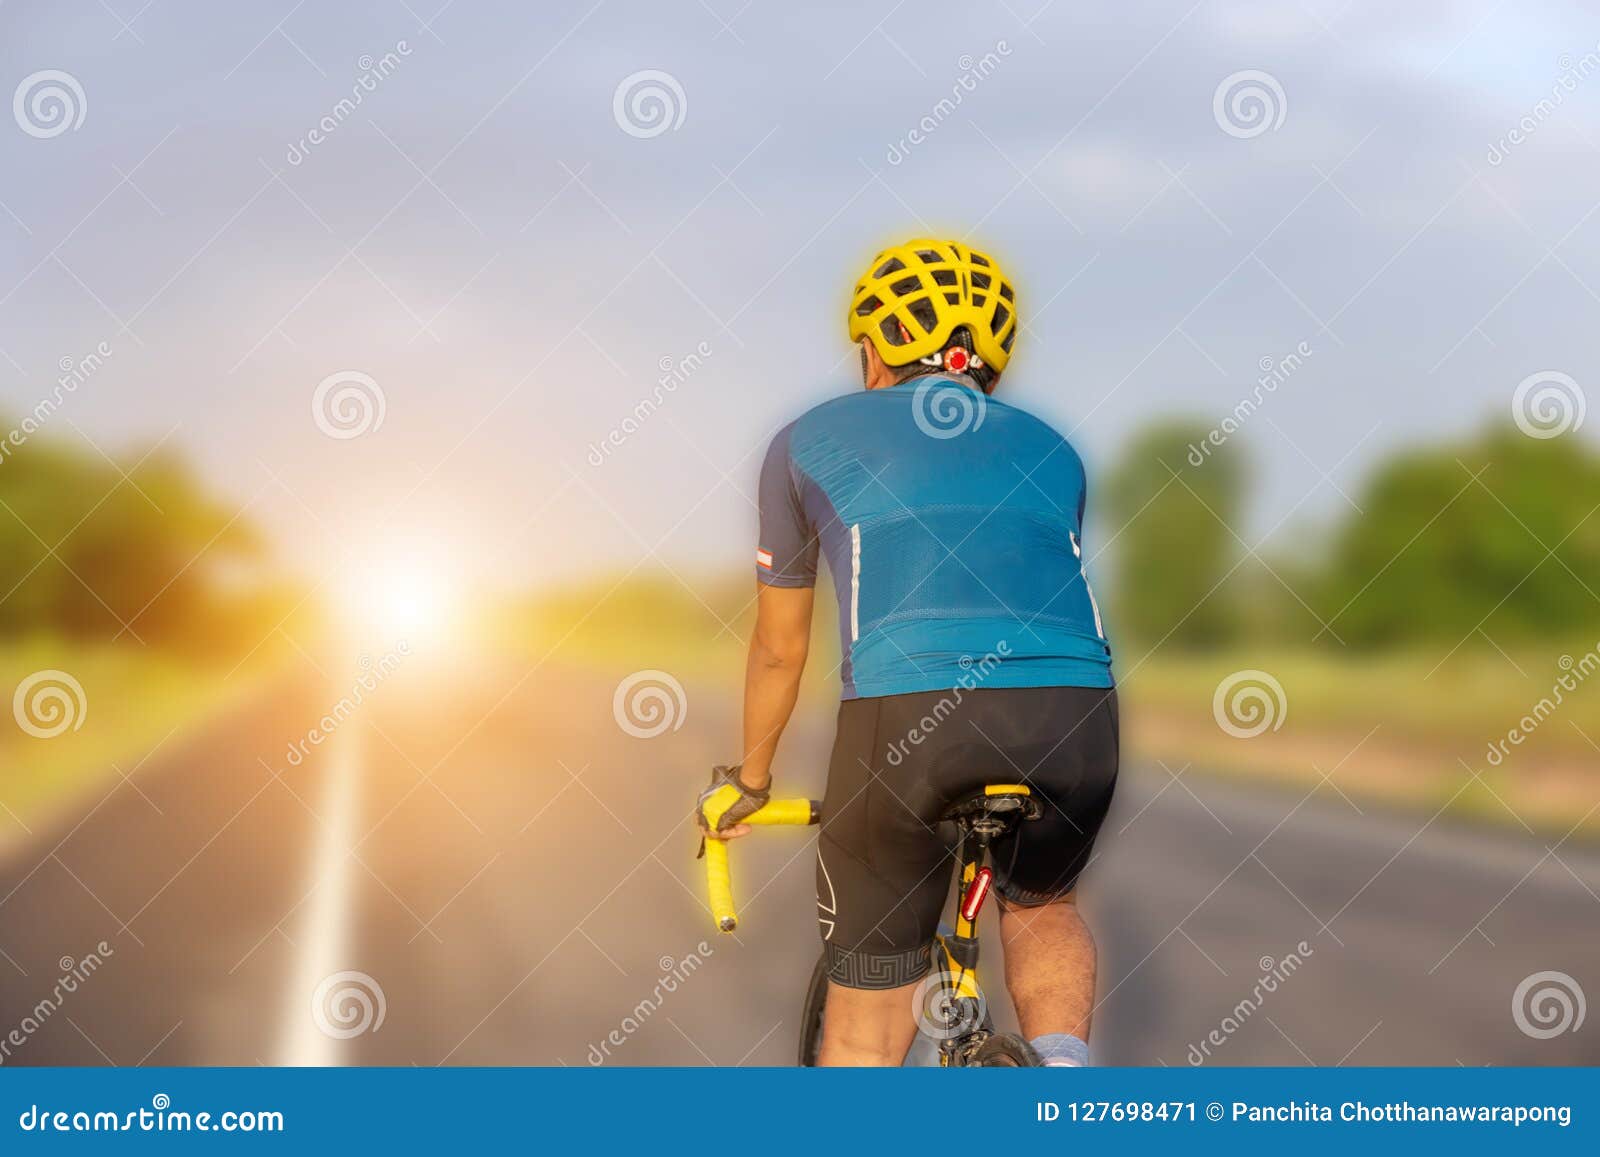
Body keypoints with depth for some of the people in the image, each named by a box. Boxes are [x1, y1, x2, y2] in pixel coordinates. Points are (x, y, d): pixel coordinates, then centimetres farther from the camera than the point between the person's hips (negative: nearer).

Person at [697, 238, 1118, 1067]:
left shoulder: (810, 441, 23)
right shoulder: (1050, 452, 29)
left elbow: (779, 647, 32)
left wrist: (750, 779, 48)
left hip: (906, 715, -2)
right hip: (1074, 717, 3)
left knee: (865, 1019, 13)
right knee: (1042, 906, 32)